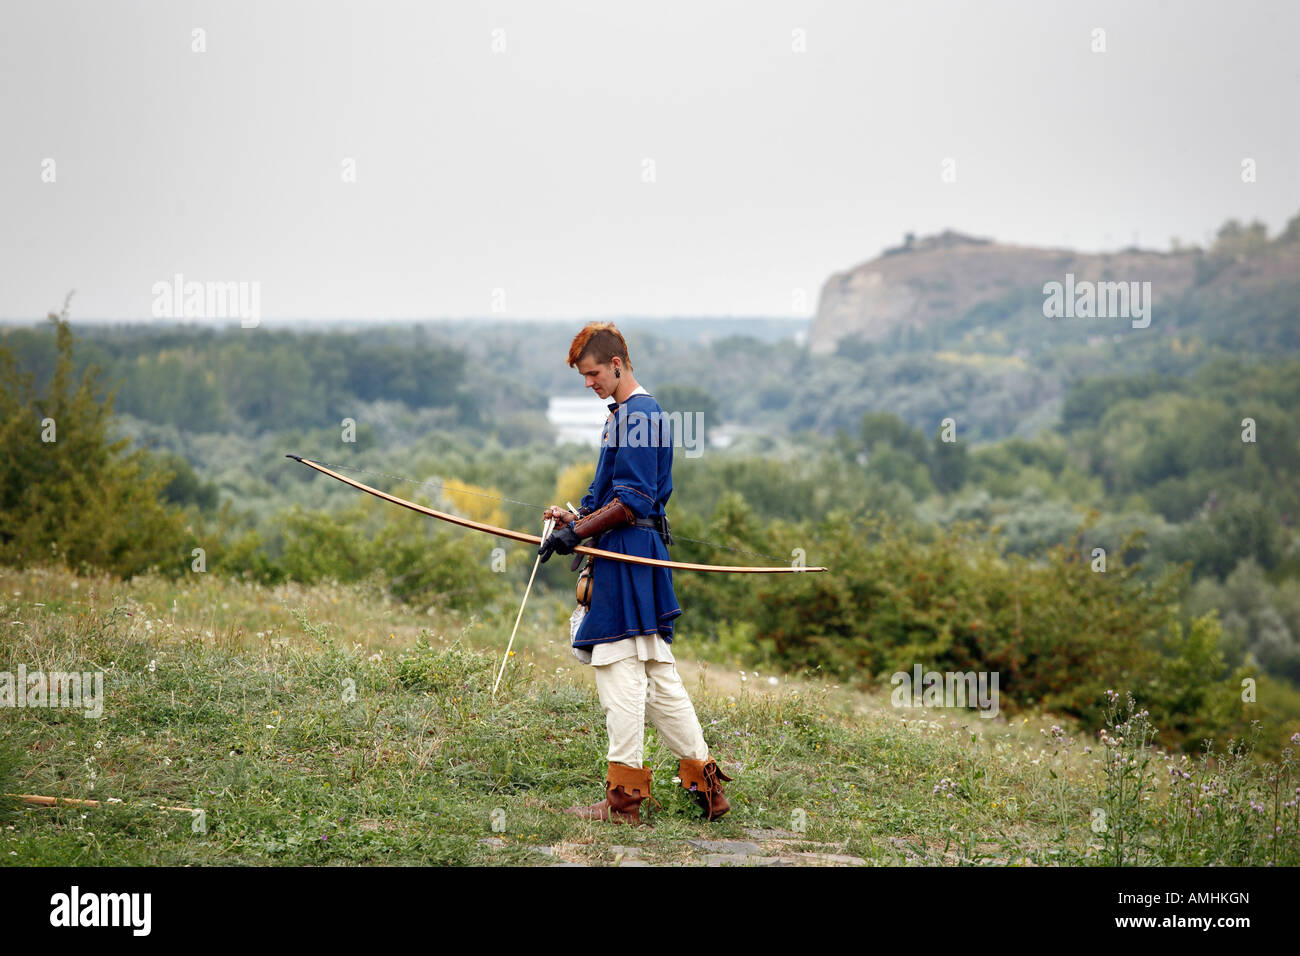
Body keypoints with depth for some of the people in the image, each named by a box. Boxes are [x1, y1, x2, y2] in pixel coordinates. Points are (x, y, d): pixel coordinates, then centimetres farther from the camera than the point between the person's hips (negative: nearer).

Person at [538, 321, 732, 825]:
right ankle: (706, 787, 14)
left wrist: (577, 532, -16)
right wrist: (577, 519, 12)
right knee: (659, 675, 11)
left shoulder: (634, 415, -12)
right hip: (641, 555, 10)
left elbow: (632, 501, -19)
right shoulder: (645, 412, 20)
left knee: (620, 674, -7)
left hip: (625, 556, -10)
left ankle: (624, 798, -4)